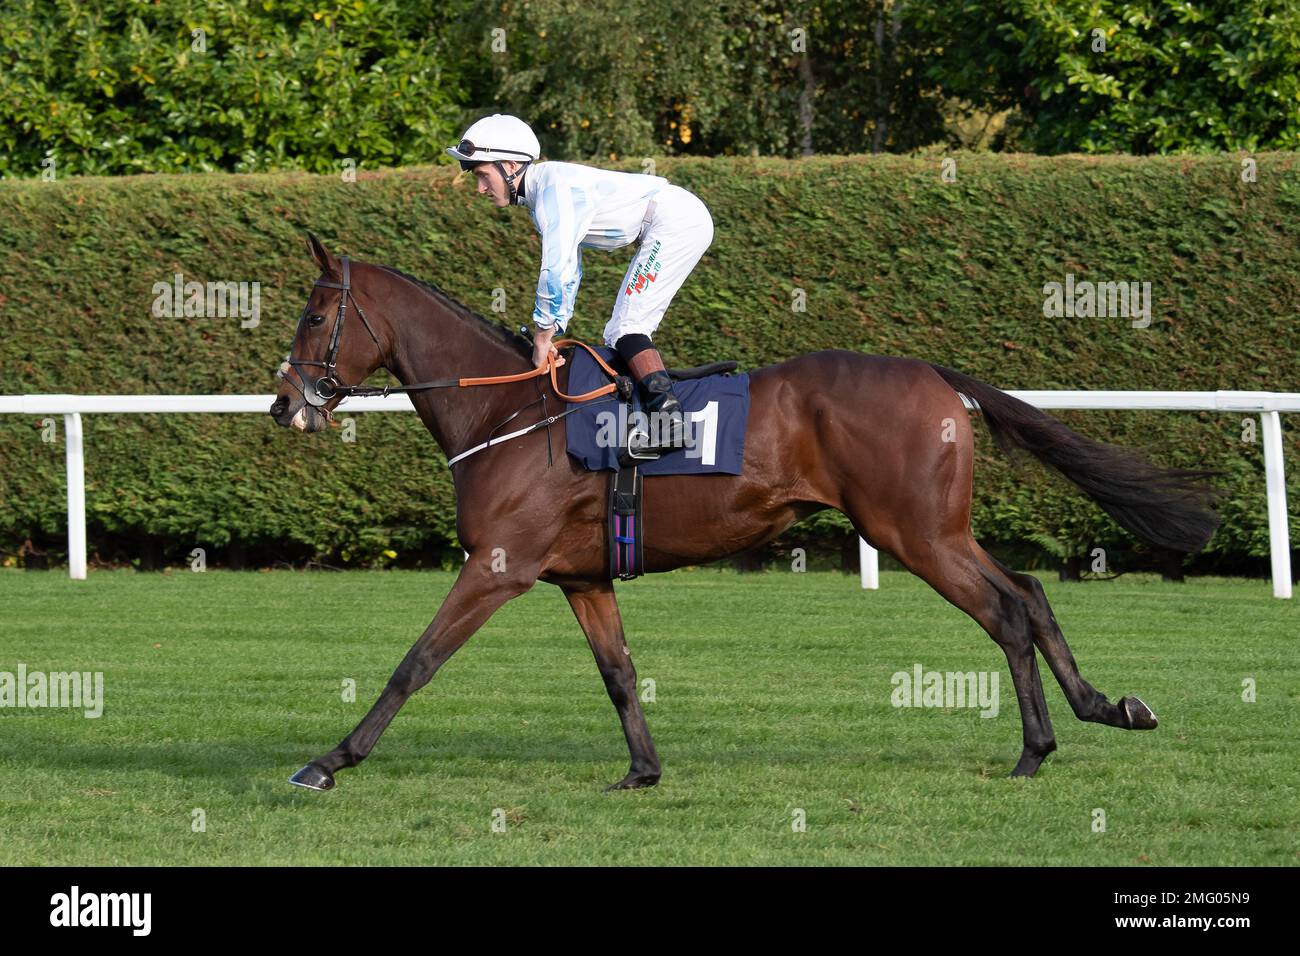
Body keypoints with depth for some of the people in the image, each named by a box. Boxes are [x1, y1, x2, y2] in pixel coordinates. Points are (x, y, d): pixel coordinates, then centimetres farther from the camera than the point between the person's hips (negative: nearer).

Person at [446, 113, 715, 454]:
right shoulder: (540, 198, 13)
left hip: (678, 219, -10)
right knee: (621, 332, 10)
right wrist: (552, 333, 14)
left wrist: (543, 339, -17)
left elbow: (556, 269, -24)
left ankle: (669, 416, -24)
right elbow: (569, 271, 20)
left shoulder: (553, 186, -19)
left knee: (624, 328, -14)